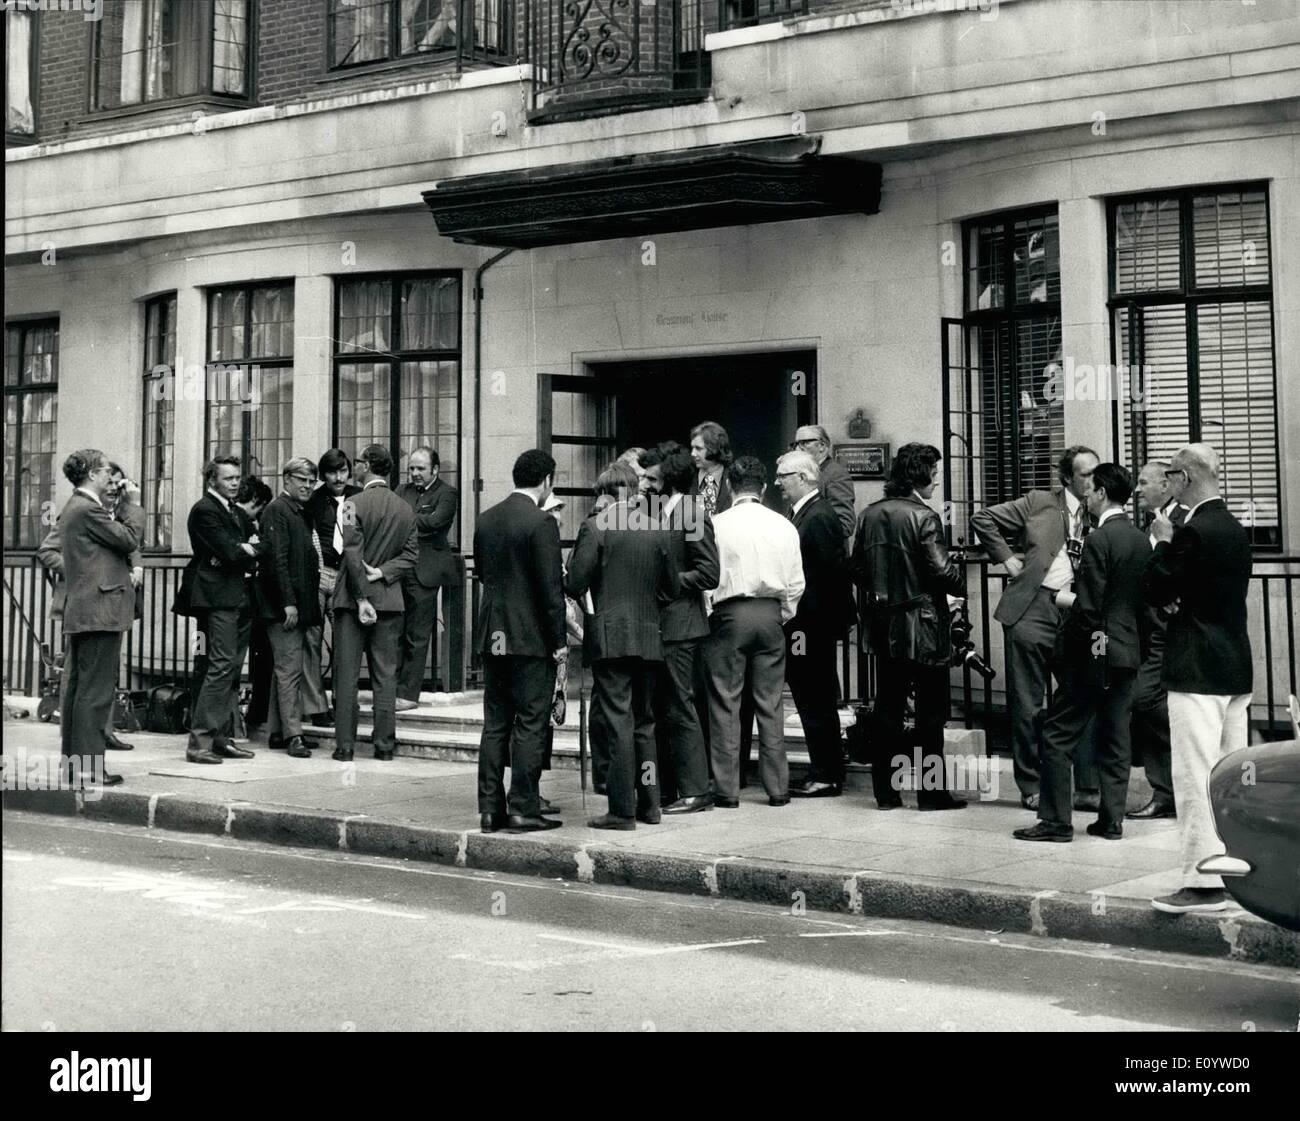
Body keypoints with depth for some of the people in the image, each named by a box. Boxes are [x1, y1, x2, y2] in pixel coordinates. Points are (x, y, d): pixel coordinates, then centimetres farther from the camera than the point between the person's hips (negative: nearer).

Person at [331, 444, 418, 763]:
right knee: (385, 676, 8)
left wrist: (362, 598, -13)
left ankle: (345, 746, 1)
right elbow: (411, 554, 3)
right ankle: (385, 745, 9)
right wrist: (383, 572, -4)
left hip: (354, 598, -4)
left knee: (347, 675, 1)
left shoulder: (354, 504, -9)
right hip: (390, 600, 4)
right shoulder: (406, 509, 7)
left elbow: (353, 554, -14)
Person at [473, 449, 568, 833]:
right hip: (532, 639, -7)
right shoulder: (541, 522, -13)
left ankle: (490, 808, 12)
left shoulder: (486, 520, 8)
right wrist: (558, 640, -9)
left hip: (493, 636, 7)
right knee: (529, 724, -1)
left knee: (495, 724, 10)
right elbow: (551, 586, -14)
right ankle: (523, 809, 1)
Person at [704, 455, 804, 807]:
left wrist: (705, 615, 7)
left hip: (729, 613, -3)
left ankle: (726, 789, 3)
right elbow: (796, 583, 6)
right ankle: (777, 787, 11)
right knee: (770, 704, 8)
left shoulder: (717, 524, -7)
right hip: (771, 613, 3)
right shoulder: (783, 525, 4)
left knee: (725, 703, 2)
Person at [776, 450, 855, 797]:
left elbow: (834, 570, -19)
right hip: (804, 623, 10)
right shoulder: (803, 512, 14)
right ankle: (827, 771, 21)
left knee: (816, 702, -3)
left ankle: (826, 777, 5)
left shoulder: (818, 516, -15)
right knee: (816, 700, 14)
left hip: (812, 624, -10)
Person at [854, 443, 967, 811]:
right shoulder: (923, 517, -14)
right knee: (930, 711, 4)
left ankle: (886, 791, 14)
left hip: (884, 627, 6)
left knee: (888, 708, 11)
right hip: (922, 627, -6)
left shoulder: (869, 515, 4)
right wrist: (963, 581, 1)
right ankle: (931, 791, 8)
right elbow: (942, 571, -17)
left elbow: (857, 568, 7)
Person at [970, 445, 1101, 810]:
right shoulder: (1039, 503, 4)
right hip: (1033, 610, -3)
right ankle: (1031, 787, 13)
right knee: (1027, 704, 3)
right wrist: (1006, 556, 0)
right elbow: (982, 519, 4)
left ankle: (1088, 787, 12)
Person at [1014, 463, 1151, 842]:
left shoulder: (1099, 540, -16)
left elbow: (1088, 607, -20)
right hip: (1128, 651, 8)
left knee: (1058, 736, 0)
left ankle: (1056, 820, 2)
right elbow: (1140, 600, 15)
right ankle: (1111, 819, 14)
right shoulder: (1142, 540, 9)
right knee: (1115, 737, 12)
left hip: (1094, 654, -8)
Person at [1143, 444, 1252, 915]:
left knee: (1195, 777, -7)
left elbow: (1156, 591, -12)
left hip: (1198, 670, -9)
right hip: (1236, 667, 9)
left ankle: (1205, 882, -7)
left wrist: (1163, 542, -1)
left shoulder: (1193, 532, -17)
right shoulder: (1236, 530, 12)